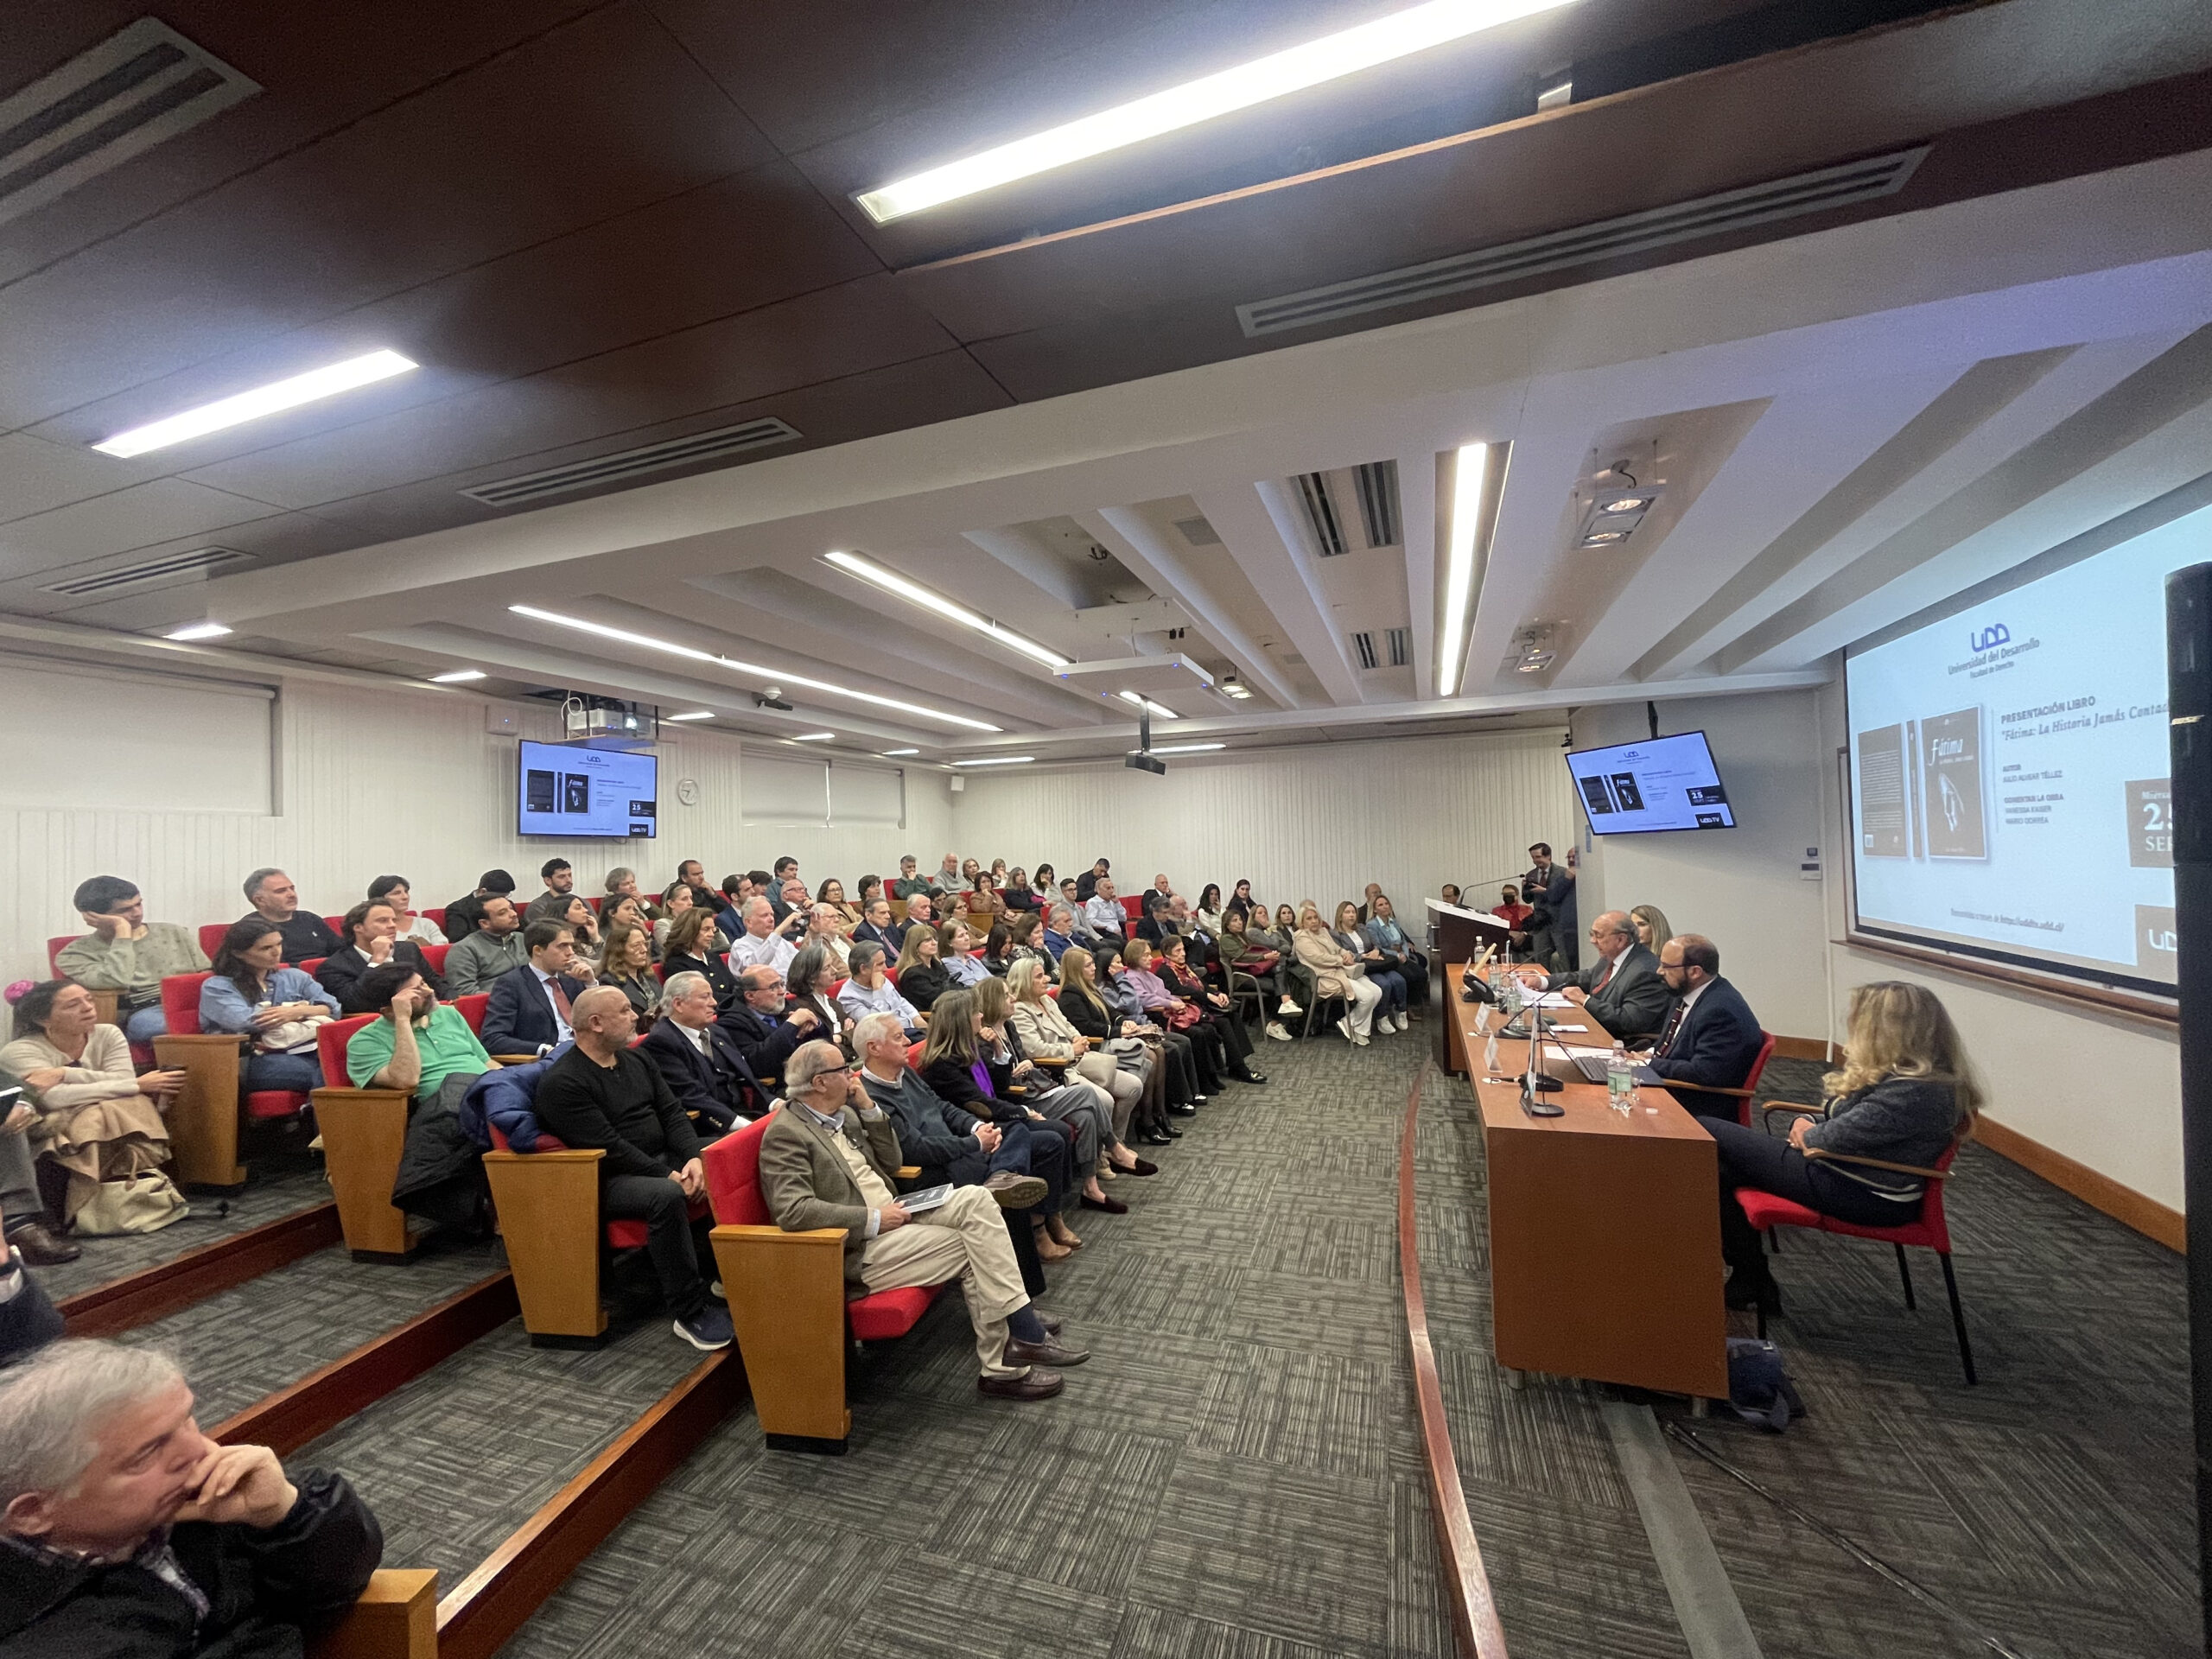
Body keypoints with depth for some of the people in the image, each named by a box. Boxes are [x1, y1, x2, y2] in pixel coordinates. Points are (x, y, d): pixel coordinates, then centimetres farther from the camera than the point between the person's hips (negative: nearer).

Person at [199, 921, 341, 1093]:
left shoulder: (294, 977, 23)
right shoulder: (216, 986, 12)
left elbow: (332, 1008, 11)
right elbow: (243, 1021, -7)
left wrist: (299, 1011, -9)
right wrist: (300, 1008, 3)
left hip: (305, 1051, 4)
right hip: (254, 1061, -4)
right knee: (322, 1074, -37)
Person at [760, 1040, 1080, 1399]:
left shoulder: (845, 1113, 11)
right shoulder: (785, 1134, -13)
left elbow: (891, 1164, 16)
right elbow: (792, 1210, -26)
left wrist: (869, 1109, 3)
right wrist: (873, 1218, -22)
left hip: (890, 1217, 8)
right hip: (859, 1251, -8)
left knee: (975, 1198, -12)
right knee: (971, 1247, -15)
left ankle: (1022, 1333, -10)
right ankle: (1000, 1366, -2)